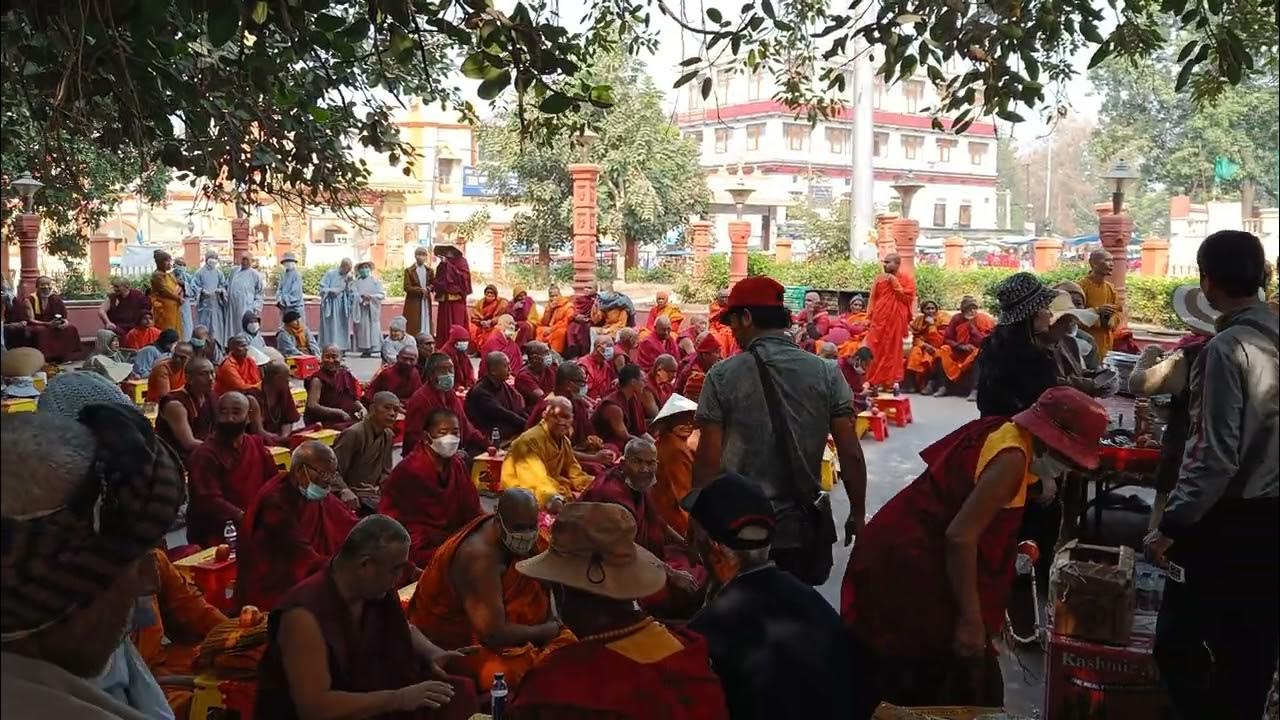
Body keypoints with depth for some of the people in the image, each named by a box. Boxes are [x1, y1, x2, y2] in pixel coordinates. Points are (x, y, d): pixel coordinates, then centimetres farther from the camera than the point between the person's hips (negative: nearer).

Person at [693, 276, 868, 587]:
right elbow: (851, 455, -4)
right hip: (802, 527, 2)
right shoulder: (827, 374, -2)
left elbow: (708, 462, -10)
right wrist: (857, 515, 7)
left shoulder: (722, 376, -8)